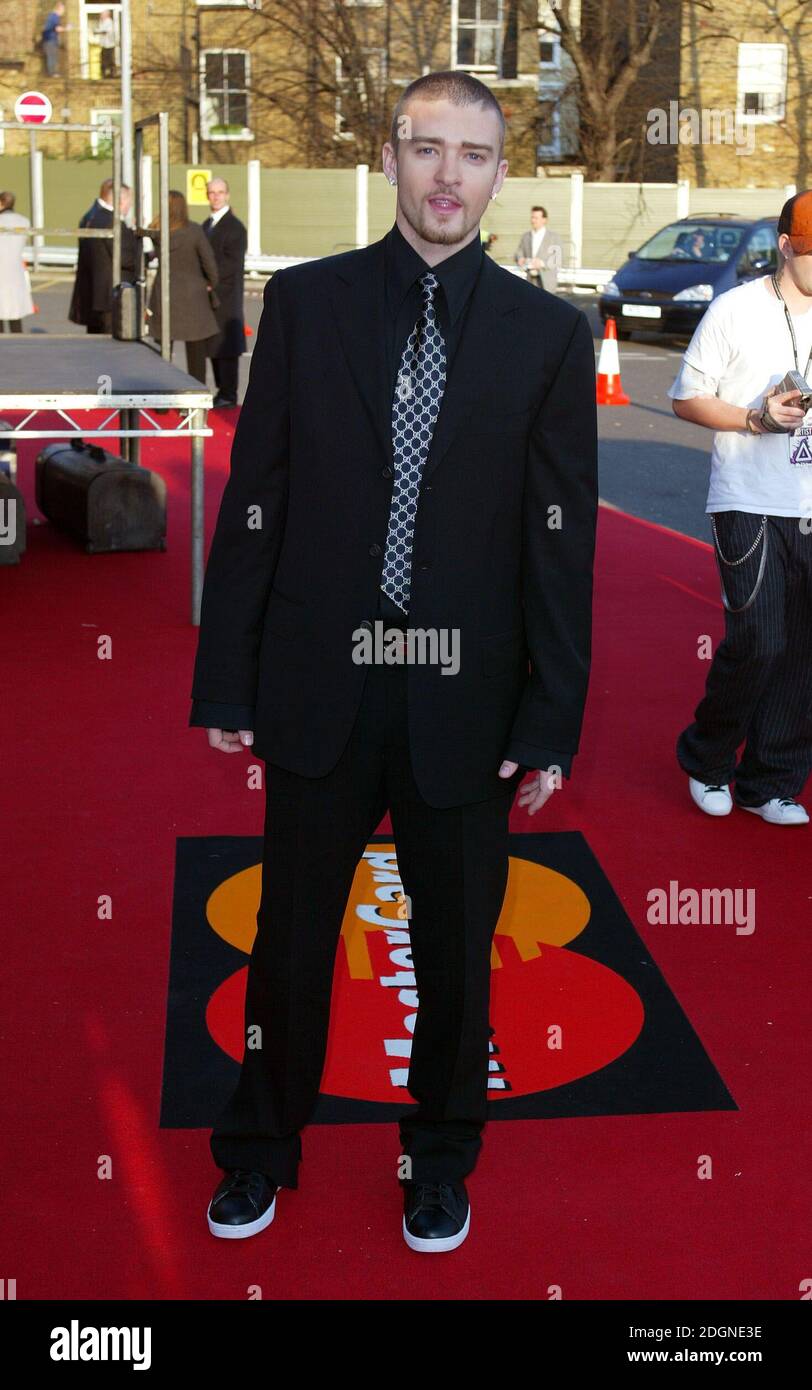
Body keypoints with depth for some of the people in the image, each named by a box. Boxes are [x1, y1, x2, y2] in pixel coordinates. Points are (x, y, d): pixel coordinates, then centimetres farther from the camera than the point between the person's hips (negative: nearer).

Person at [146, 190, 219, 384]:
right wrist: (212, 285, 7)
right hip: (192, 297, -2)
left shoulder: (156, 231, -3)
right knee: (196, 350, 5)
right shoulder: (194, 230, -10)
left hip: (164, 295, 2)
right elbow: (209, 261, -8)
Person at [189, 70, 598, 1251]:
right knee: (290, 938, 14)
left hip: (465, 705, 0)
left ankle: (441, 1153, 39)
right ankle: (263, 1144, 38)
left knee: (456, 947, 15)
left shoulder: (548, 333, -2)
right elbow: (254, 501, 0)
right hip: (320, 689, 1)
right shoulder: (304, 302, 0)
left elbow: (562, 539, -2)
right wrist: (227, 680, -1)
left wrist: (553, 720, -4)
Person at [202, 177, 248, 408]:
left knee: (226, 346, -6)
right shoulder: (207, 225, 18)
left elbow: (233, 264, -15)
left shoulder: (235, 227, -9)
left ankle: (228, 395, -3)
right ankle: (222, 390, 17)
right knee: (213, 345, 10)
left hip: (225, 297, -8)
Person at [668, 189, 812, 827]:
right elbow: (686, 398, 0)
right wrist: (755, 419, -13)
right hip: (751, 505, -4)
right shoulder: (737, 309, -1)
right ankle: (706, 761, 15)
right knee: (758, 643, -10)